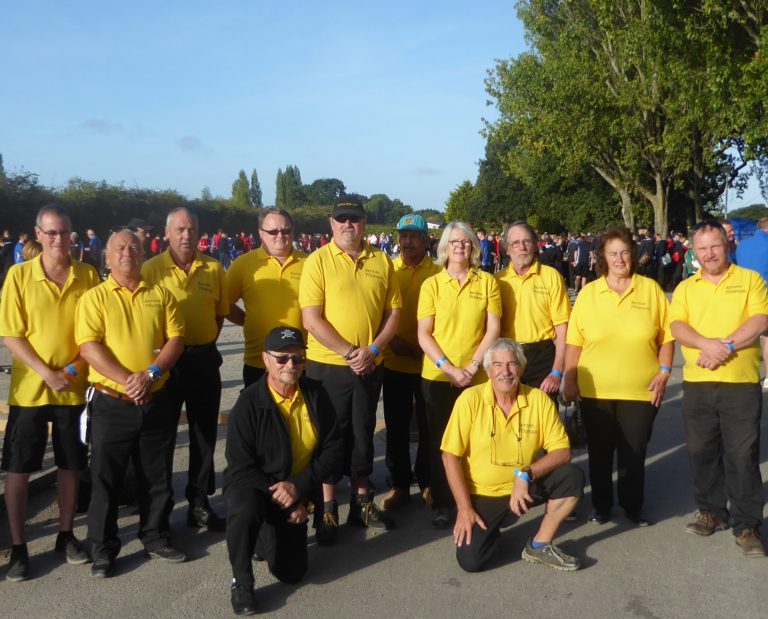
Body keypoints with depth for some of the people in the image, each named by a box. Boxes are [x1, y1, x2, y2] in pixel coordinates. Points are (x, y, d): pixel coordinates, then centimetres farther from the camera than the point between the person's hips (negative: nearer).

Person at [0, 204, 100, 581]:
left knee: (70, 464, 11)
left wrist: (71, 370, -11)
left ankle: (66, 535, 27)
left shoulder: (88, 276, -2)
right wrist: (46, 373, -16)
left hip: (74, 388, 2)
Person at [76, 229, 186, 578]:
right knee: (106, 477, 6)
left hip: (157, 401, 3)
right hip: (112, 403, -2)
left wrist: (150, 373, -15)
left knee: (157, 476, 13)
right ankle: (103, 549, 19)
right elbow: (88, 347, -11)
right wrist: (127, 379, -20)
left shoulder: (160, 295, 7)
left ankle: (156, 538, 28)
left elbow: (176, 339, 1)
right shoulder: (94, 297, -1)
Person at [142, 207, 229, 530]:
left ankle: (199, 502, 24)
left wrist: (205, 346, 4)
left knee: (204, 433, 10)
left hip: (204, 358, 3)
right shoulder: (151, 269, -6)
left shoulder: (214, 269, 2)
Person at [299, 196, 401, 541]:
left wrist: (373, 349, -8)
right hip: (327, 365, -3)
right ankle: (327, 509, 20)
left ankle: (361, 502, 30)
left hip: (369, 366, 4)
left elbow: (393, 311, 7)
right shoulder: (318, 260, -6)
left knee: (362, 434, 15)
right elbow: (311, 320, -12)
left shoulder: (381, 261, 5)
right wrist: (349, 352, -17)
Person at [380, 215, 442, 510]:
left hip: (429, 363, -1)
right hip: (394, 362, 2)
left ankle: (427, 481, 26)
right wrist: (391, 339, -11)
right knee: (396, 427, 9)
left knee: (428, 426, 10)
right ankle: (400, 484, 23)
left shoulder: (438, 273, -3)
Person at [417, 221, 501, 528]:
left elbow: (493, 330, -1)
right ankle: (442, 503, 20)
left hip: (478, 377, 0)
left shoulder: (487, 282, 2)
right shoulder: (432, 284, 1)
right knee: (439, 440, 8)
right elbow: (423, 334, -3)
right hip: (437, 376, 0)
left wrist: (472, 367, -11)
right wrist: (449, 368, -13)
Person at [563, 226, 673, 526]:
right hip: (595, 390, 1)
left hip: (640, 390, 0)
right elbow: (574, 341, 2)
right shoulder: (588, 293, 1)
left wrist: (664, 372, -4)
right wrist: (569, 379, -1)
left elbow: (667, 336, 4)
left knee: (634, 452, 8)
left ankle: (633, 506, 27)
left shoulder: (651, 289, 1)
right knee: (599, 451, 12)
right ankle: (600, 505, 29)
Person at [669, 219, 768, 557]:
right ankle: (712, 511, 26)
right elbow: (677, 326, -2)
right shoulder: (685, 288, 11)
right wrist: (707, 344, -20)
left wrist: (727, 346, -19)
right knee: (701, 452, 10)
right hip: (697, 384, 3)